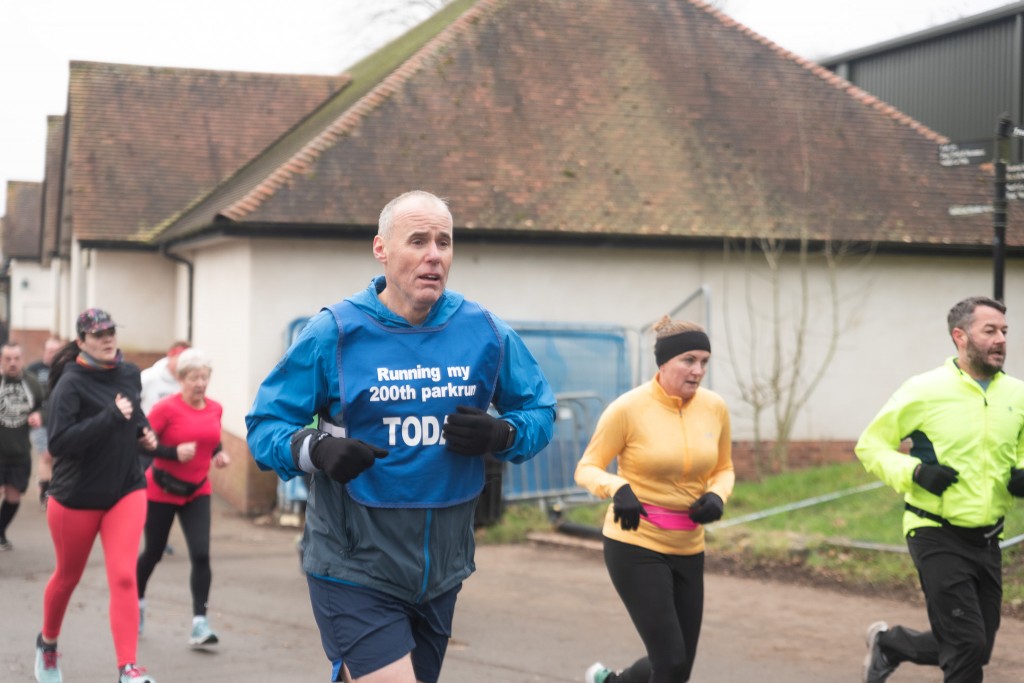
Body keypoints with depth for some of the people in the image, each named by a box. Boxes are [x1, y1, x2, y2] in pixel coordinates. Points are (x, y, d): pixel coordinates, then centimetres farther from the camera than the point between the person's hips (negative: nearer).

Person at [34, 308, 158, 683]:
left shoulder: (129, 373, 3)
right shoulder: (71, 383, -16)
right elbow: (58, 442, -28)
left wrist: (144, 430, 6)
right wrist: (111, 417, -31)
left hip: (126, 490, 3)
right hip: (77, 496, -3)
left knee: (123, 577, -12)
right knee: (67, 578, 15)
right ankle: (47, 643, 42)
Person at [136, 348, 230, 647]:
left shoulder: (215, 409, 1)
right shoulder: (167, 408, -17)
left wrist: (219, 453, -1)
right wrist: (174, 452, -29)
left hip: (197, 491, 3)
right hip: (162, 490, -3)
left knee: (201, 555, -11)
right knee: (154, 553, 13)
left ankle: (199, 624, -8)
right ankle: (137, 601, 41)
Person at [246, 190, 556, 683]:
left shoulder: (486, 333, -1)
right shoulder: (334, 332, -9)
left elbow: (541, 414, 9)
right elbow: (264, 424, -5)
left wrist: (501, 435, -13)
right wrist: (316, 450, -26)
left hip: (440, 571, 5)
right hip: (354, 570, -4)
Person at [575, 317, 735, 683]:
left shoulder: (715, 408, -1)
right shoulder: (628, 408, -14)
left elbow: (724, 469, 13)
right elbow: (587, 468, -8)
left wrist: (717, 496, -9)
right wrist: (618, 489, -30)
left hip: (688, 547, 6)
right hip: (637, 544, -5)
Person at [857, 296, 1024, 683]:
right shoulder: (925, 390, -10)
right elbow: (870, 445, -3)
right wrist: (914, 473, -19)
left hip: (987, 541, 6)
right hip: (938, 536, -5)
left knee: (977, 648, 12)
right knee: (967, 645, -11)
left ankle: (888, 644, 37)